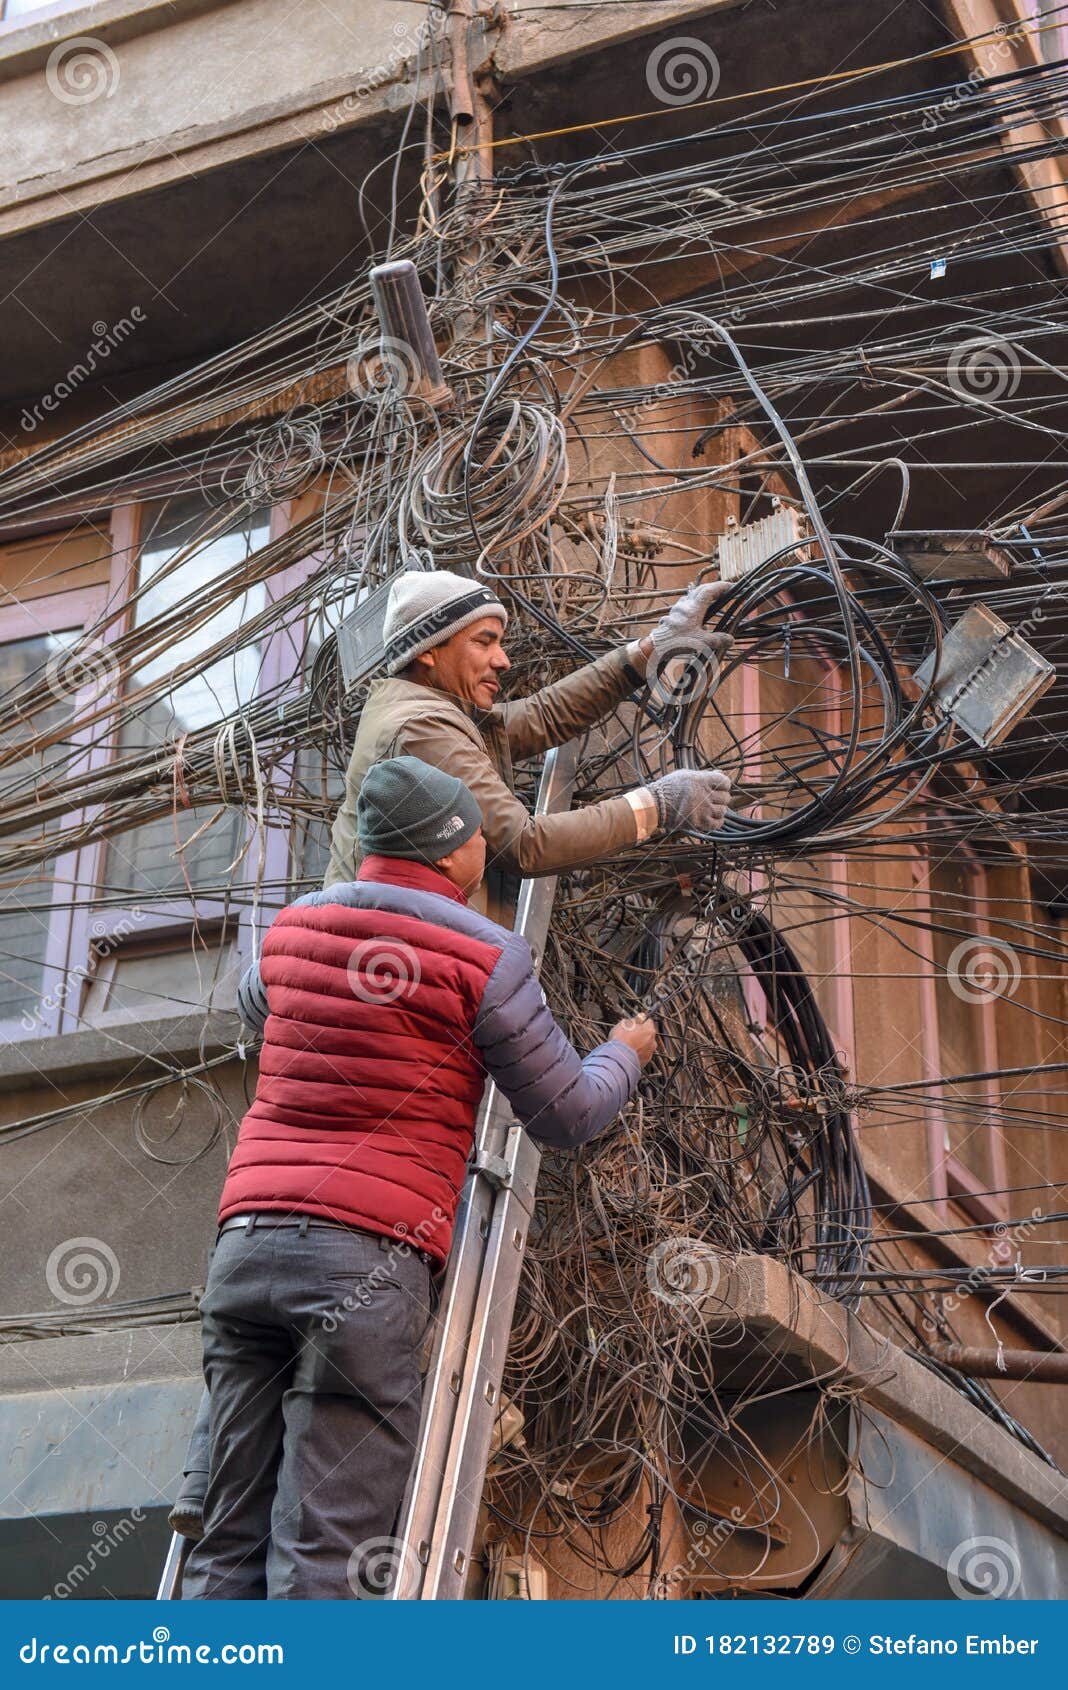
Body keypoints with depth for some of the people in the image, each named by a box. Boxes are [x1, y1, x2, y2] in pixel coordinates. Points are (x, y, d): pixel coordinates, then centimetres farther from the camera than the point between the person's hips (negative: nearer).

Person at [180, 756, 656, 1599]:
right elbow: (568, 1117, 5)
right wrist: (625, 1054, 26)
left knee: (232, 1543, 8)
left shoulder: (295, 927, 16)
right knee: (327, 1547, -7)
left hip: (248, 1238, 6)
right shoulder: (482, 956, -2)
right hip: (369, 1254, -6)